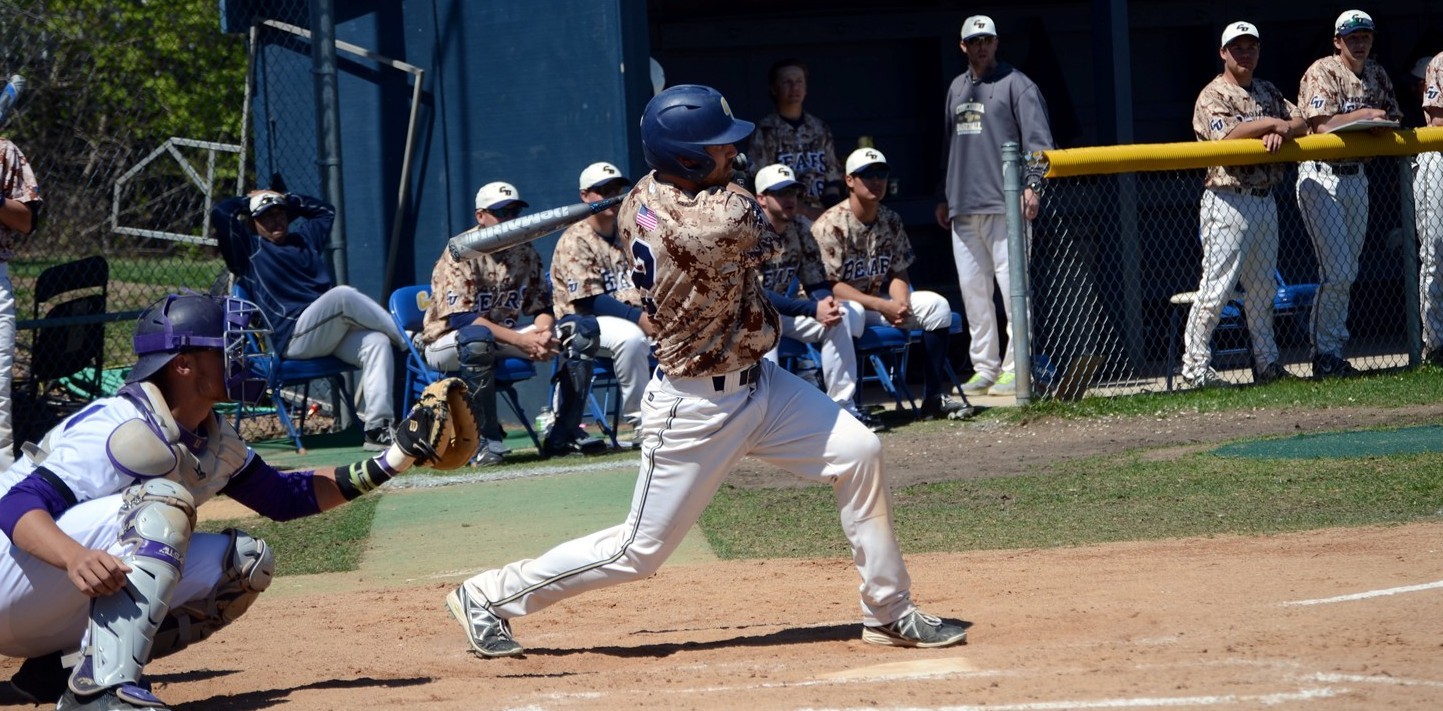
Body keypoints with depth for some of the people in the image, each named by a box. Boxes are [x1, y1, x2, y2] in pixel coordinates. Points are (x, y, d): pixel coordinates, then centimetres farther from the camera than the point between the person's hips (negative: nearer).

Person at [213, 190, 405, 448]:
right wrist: (250, 200, 23)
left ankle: (377, 427, -37)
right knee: (343, 295, -34)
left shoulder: (305, 239, 33)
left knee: (378, 342, -26)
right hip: (291, 337, -6)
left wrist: (287, 200, 40)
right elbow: (220, 213, 5)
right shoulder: (249, 247, 16)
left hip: (333, 331, 6)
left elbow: (325, 211, 48)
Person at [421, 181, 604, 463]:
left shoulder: (524, 252, 5)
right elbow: (460, 317, -26)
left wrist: (544, 334, -19)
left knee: (584, 329, -5)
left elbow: (541, 307, 7)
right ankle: (488, 440, -30)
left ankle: (564, 436, -9)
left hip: (506, 339, 7)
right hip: (446, 342, -7)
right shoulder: (461, 253, -16)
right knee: (478, 338, -43)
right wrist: (521, 340, -32)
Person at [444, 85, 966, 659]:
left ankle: (889, 613, 10)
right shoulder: (727, 218, -30)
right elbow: (768, 242, -5)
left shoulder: (639, 201, -4)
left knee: (858, 452, 0)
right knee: (641, 549, 2)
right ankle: (488, 596, 18)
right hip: (698, 408, -9)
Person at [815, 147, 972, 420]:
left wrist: (900, 305, -17)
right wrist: (882, 306, -27)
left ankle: (934, 397, -10)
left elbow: (898, 274, 7)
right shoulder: (830, 225, -17)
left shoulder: (891, 221, 5)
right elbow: (831, 286, -20)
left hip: (877, 301, 7)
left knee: (936, 305, -10)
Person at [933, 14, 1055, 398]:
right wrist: (943, 197, 22)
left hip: (1004, 204, -7)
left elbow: (1038, 139, -8)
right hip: (964, 208, 7)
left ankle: (1015, 369, -7)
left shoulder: (1015, 84, -1)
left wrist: (1032, 184, -20)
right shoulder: (957, 89, 19)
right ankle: (984, 368, 12)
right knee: (972, 290, 7)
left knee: (1012, 286, -8)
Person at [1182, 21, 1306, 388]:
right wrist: (1269, 123, -13)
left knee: (1263, 288, 11)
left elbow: (1301, 121, 8)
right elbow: (1227, 137, -22)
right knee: (1216, 288, -9)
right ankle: (1195, 366, -6)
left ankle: (1266, 362, 17)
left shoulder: (1267, 93, 16)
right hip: (1228, 200, -7)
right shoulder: (1212, 96, -6)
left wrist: (1282, 131, -12)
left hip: (1264, 200, 7)